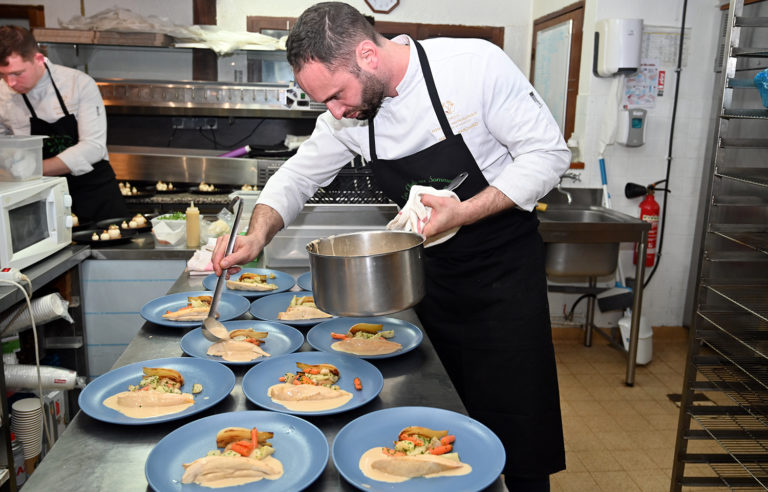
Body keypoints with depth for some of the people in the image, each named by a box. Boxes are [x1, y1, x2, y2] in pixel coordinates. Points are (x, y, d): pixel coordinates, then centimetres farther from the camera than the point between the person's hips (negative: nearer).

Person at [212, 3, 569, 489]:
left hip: (505, 269, -4)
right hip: (433, 273, 4)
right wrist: (258, 235, -13)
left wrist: (465, 212, -25)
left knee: (517, 428, 1)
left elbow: (548, 153, -15)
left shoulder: (477, 64, -20)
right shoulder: (350, 111, -5)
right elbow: (299, 176, 5)